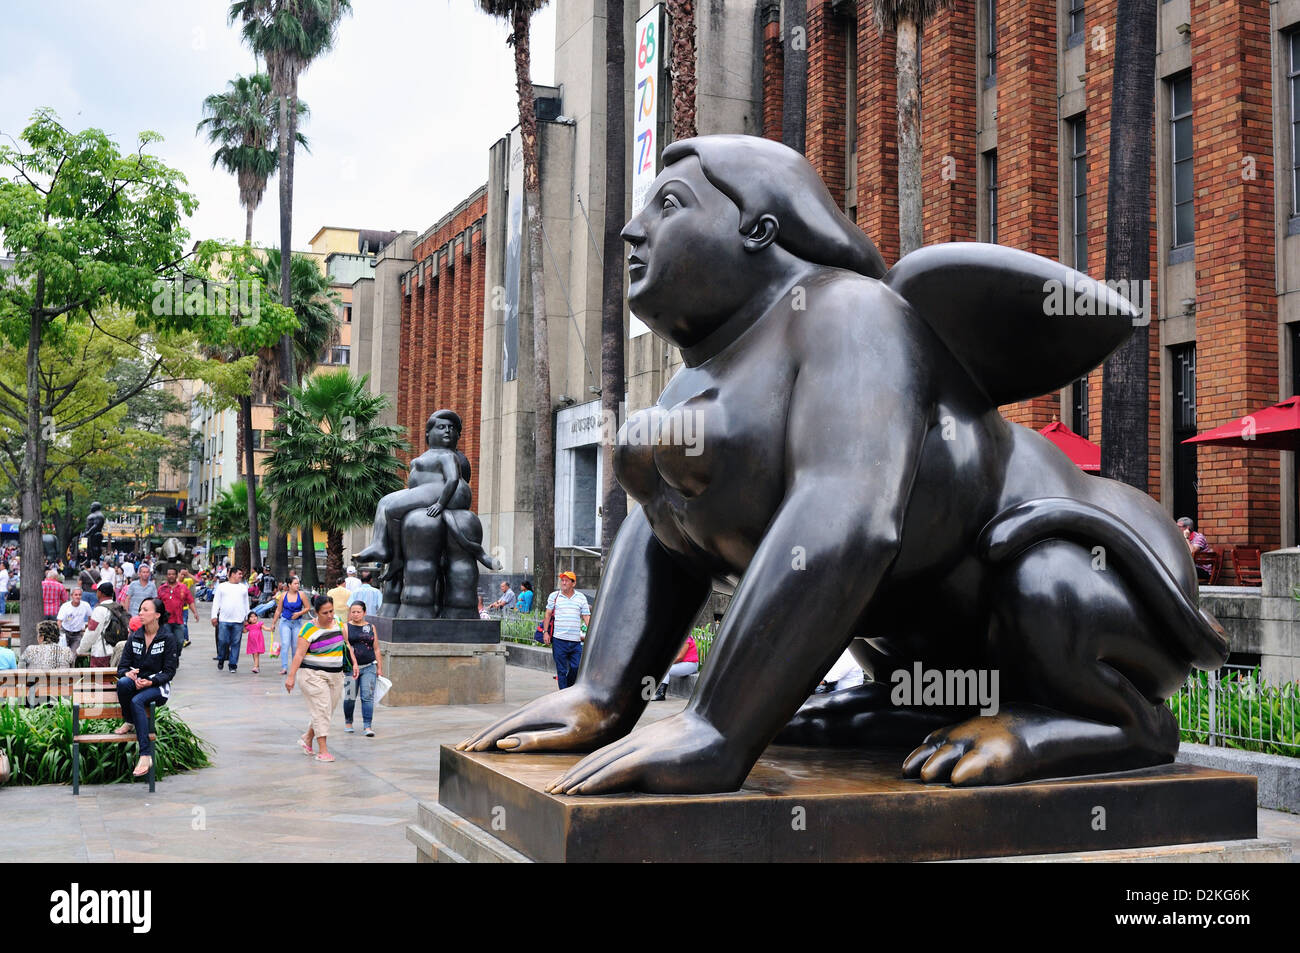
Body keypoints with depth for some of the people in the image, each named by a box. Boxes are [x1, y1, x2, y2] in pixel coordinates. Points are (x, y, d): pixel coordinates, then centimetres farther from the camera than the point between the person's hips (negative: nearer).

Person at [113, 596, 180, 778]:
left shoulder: (168, 639, -3)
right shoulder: (134, 637, 8)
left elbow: (169, 672, -6)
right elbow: (122, 667, 6)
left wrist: (151, 681, -24)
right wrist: (128, 673, -19)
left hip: (158, 686, -3)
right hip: (136, 683, 3)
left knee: (137, 701, -35)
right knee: (122, 682, -34)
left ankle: (146, 754, -35)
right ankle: (128, 722, -12)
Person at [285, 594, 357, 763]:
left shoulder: (338, 624, 6)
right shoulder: (309, 629, -12)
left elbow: (346, 645, 18)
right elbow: (299, 654, -15)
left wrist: (354, 663, 10)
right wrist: (291, 676, -19)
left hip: (335, 675, 6)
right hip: (314, 674, -6)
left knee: (329, 711, 9)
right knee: (321, 710, -11)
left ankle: (307, 738, 29)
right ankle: (322, 750, -9)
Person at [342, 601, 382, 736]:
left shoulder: (371, 627, 10)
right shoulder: (346, 627, 2)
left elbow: (376, 649, 13)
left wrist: (379, 667, 10)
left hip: (369, 667, 1)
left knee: (368, 697, -6)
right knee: (350, 697, 4)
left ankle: (367, 726, -5)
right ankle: (348, 722, 25)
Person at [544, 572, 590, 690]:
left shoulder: (581, 598, 9)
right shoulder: (554, 596, 6)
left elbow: (586, 616, 8)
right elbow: (548, 614, 9)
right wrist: (546, 632, 1)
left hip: (575, 640, 2)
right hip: (559, 639, -1)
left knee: (576, 667, -1)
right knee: (561, 670, 0)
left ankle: (569, 688, 24)